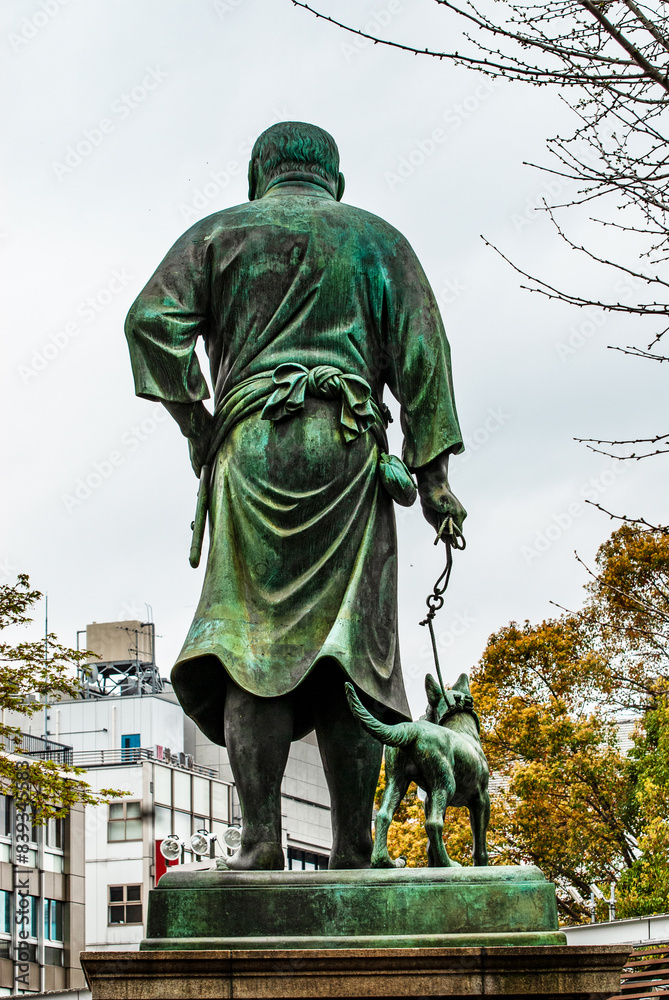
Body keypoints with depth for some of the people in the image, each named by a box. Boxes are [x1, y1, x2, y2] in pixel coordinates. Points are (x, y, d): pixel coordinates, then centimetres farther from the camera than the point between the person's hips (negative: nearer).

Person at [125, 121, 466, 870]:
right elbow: (421, 352, 7)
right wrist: (432, 472, 4)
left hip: (252, 444, -1)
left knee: (254, 637, -6)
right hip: (349, 450, 1)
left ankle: (260, 837, -20)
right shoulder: (377, 239, 19)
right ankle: (353, 852, -9)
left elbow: (153, 320, 2)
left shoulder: (220, 232, 17)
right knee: (345, 647, -3)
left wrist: (192, 421, 6)